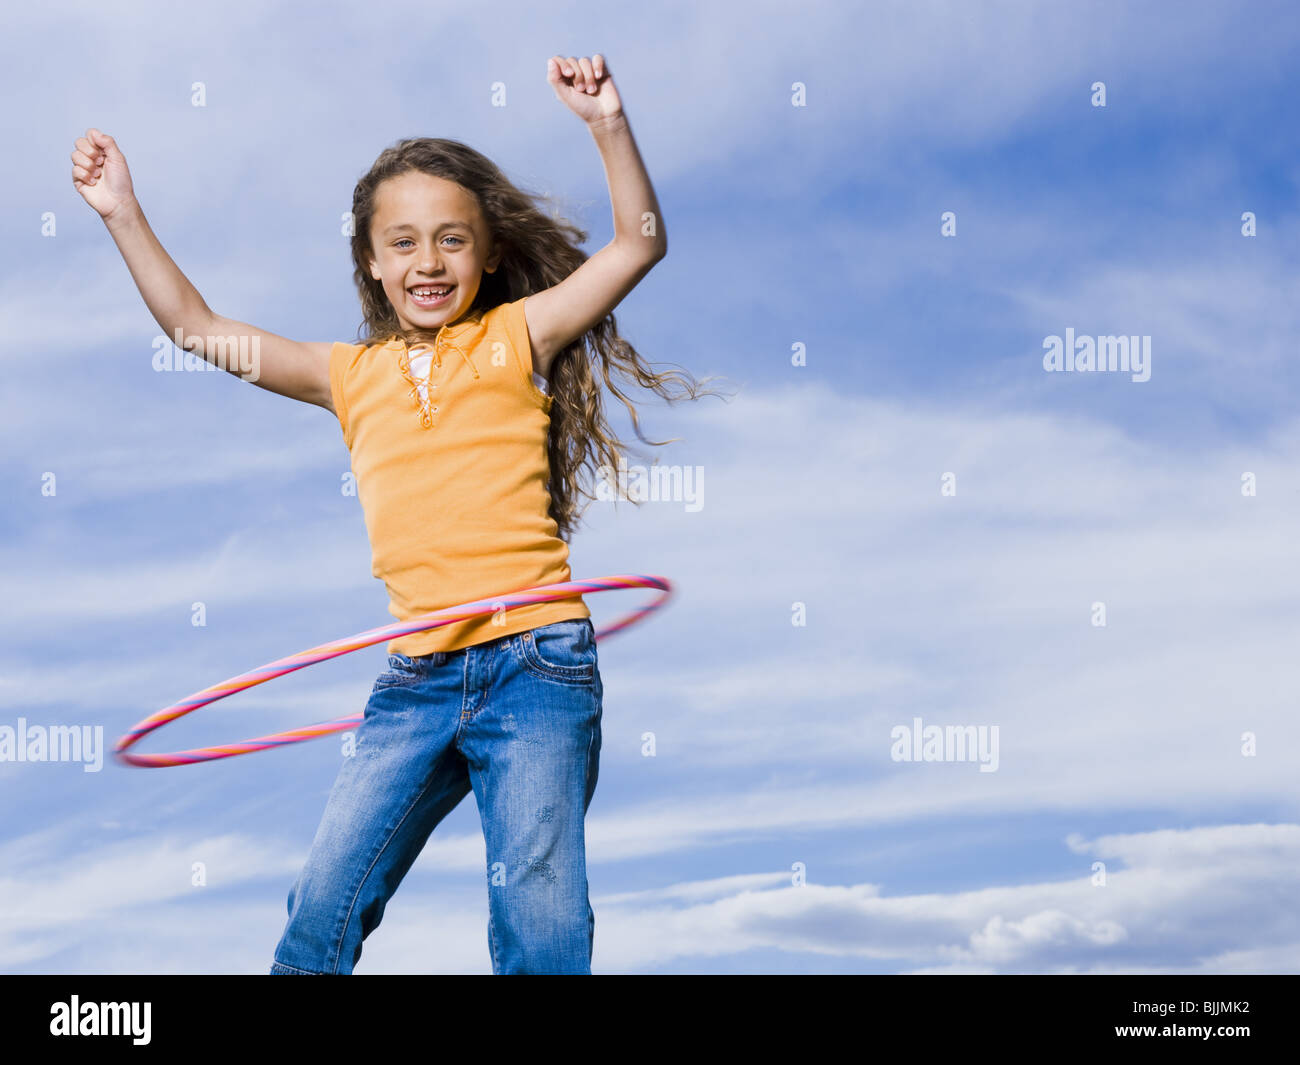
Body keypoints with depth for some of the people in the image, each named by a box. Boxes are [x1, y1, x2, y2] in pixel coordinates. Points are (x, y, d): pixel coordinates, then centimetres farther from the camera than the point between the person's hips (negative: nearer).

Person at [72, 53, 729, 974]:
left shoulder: (515, 337, 4)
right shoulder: (354, 375, 13)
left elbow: (640, 243, -2)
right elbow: (201, 329, 18)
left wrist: (607, 124, -14)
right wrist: (124, 214, 15)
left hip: (535, 664, -4)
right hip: (416, 681, 4)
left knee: (540, 918, -4)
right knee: (325, 909, 5)